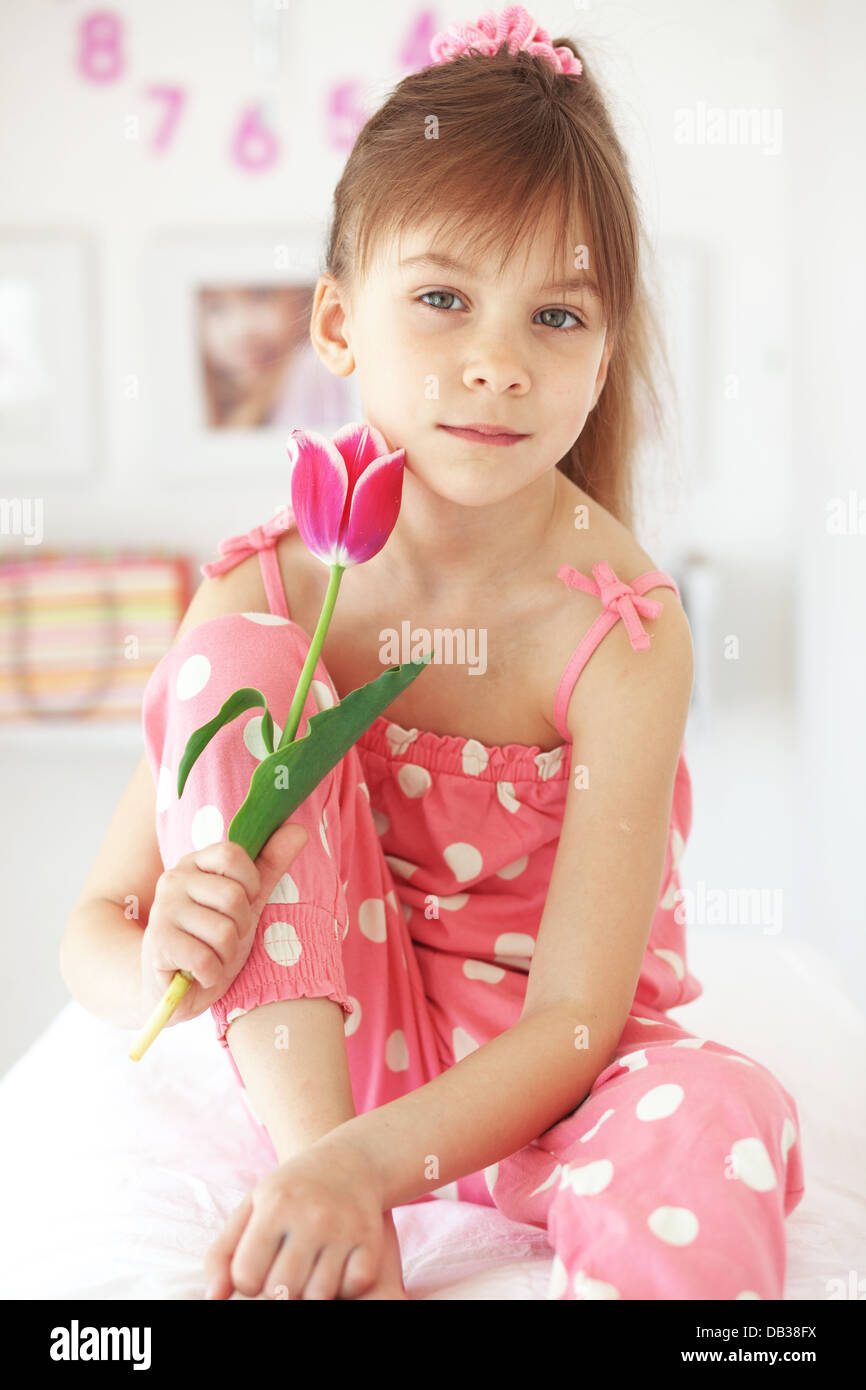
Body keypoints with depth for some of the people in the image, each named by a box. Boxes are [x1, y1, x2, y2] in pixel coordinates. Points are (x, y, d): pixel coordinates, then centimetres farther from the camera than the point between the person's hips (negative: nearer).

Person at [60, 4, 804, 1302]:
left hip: (535, 1094, -3)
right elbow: (94, 930, -5)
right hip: (315, 1044, 4)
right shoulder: (270, 587, -11)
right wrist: (161, 959, -29)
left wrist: (362, 1168, -37)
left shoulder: (624, 634, -19)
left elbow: (571, 1026, -21)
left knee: (721, 1118, -37)